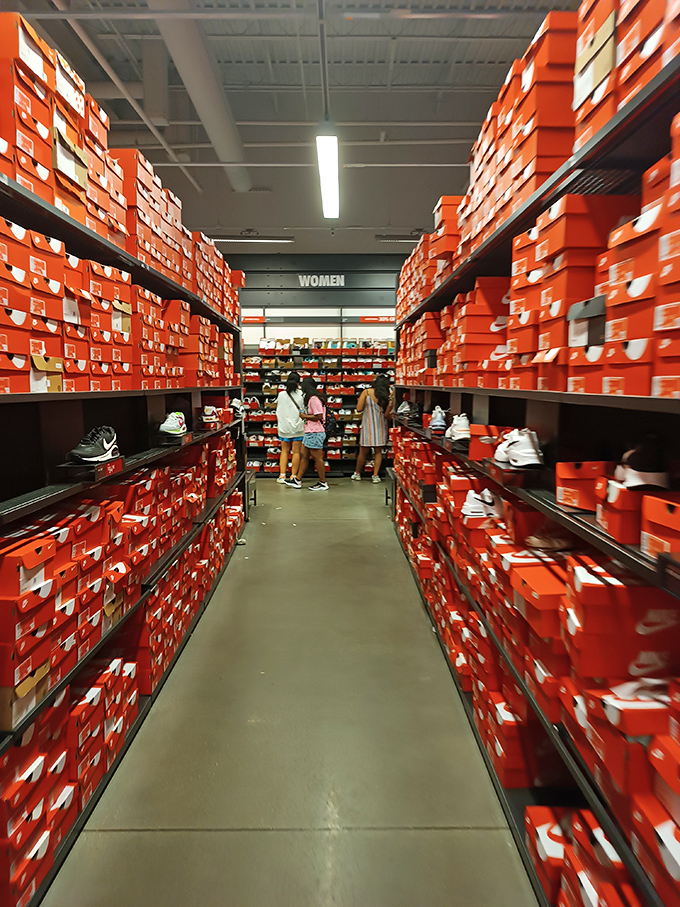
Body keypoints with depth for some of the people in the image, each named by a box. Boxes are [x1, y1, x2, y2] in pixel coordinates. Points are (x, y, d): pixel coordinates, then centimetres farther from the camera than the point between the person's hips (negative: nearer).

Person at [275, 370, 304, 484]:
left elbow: (278, 411, 7)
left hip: (284, 427, 2)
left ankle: (282, 475, 7)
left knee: (284, 451, 11)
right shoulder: (301, 394, -8)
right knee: (296, 452, 4)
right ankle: (293, 476, 6)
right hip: (298, 428, -2)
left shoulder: (281, 395, -1)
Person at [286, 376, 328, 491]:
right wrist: (305, 415, 10)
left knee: (317, 458, -2)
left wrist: (305, 416, -12)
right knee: (304, 456, 13)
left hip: (314, 433, -11)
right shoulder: (311, 398, 16)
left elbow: (319, 416, -22)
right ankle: (297, 481, 20)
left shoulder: (314, 399, -16)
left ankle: (323, 483, 7)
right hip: (309, 432, 11)